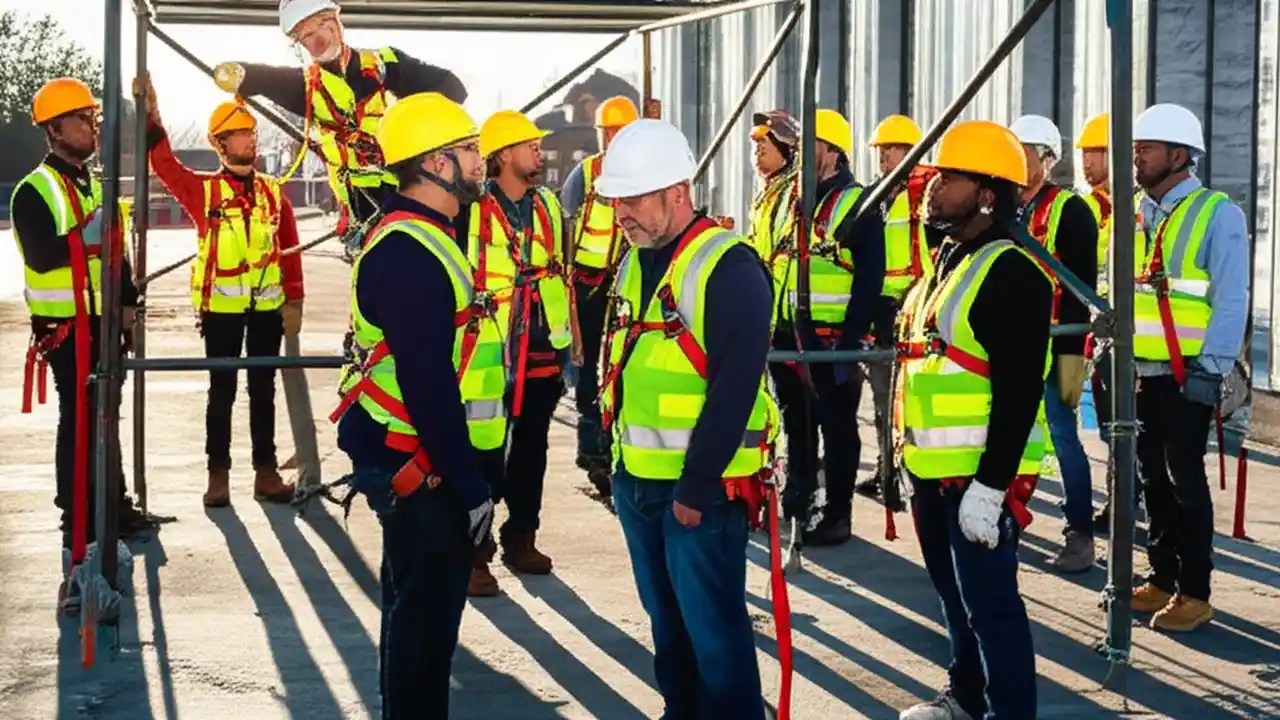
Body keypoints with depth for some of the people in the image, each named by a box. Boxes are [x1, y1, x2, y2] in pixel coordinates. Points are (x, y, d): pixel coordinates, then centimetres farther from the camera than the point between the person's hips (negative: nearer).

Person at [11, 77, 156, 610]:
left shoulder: (95, 185, 15)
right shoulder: (35, 190, -12)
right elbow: (41, 258, -23)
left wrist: (127, 307, 14)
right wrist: (85, 239, -27)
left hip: (103, 323, 8)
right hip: (67, 328, -8)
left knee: (105, 417, 17)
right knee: (79, 425, -8)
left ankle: (113, 508, 29)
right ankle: (79, 531, -4)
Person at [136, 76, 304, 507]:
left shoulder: (273, 192, 7)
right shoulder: (203, 189, 1)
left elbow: (290, 249, 6)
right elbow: (164, 164, -12)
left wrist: (293, 301, 0)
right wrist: (151, 115, -22)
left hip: (267, 306, 2)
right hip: (221, 306, -2)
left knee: (263, 390, 9)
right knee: (222, 391, 4)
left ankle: (266, 472, 15)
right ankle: (218, 475, 10)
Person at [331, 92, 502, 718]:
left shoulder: (418, 239, 13)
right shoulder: (410, 254, -21)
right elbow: (428, 385, -25)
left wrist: (467, 474, 18)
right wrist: (470, 486, -22)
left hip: (416, 461, 10)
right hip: (418, 467, -10)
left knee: (421, 607, 19)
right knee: (426, 612, -2)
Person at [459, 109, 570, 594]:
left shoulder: (549, 206, 8)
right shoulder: (472, 209, -11)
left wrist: (566, 341, 16)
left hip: (542, 353, 6)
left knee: (532, 450, 15)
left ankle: (521, 539, 28)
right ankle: (476, 553, 7)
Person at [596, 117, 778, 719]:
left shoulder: (729, 269, -16)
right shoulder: (636, 262, 10)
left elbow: (735, 387, -21)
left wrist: (697, 486, -20)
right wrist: (619, 457, 14)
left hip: (701, 487, -8)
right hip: (637, 480, 8)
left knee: (714, 627, 0)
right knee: (667, 620, 19)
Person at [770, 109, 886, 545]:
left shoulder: (858, 206, -10)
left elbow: (868, 280, -15)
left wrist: (850, 341, -19)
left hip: (831, 336, -7)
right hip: (786, 333, 7)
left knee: (837, 424, 3)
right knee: (795, 419, 16)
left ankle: (837, 514, 11)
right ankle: (797, 497, 30)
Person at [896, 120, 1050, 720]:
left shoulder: (1011, 272, -18)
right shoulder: (949, 259, 13)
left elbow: (1019, 390, -23)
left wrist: (990, 484, -25)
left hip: (981, 475, -10)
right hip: (935, 469, 10)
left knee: (989, 602, -3)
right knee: (954, 591, 21)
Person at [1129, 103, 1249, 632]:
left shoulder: (1218, 215, -8)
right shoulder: (1133, 213, 11)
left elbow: (1230, 301, -12)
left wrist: (1211, 367, -17)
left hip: (1187, 372, -6)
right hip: (1137, 369, 6)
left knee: (1185, 477, -2)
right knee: (1152, 476, 12)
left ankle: (1194, 593, 6)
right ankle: (1162, 578, 22)